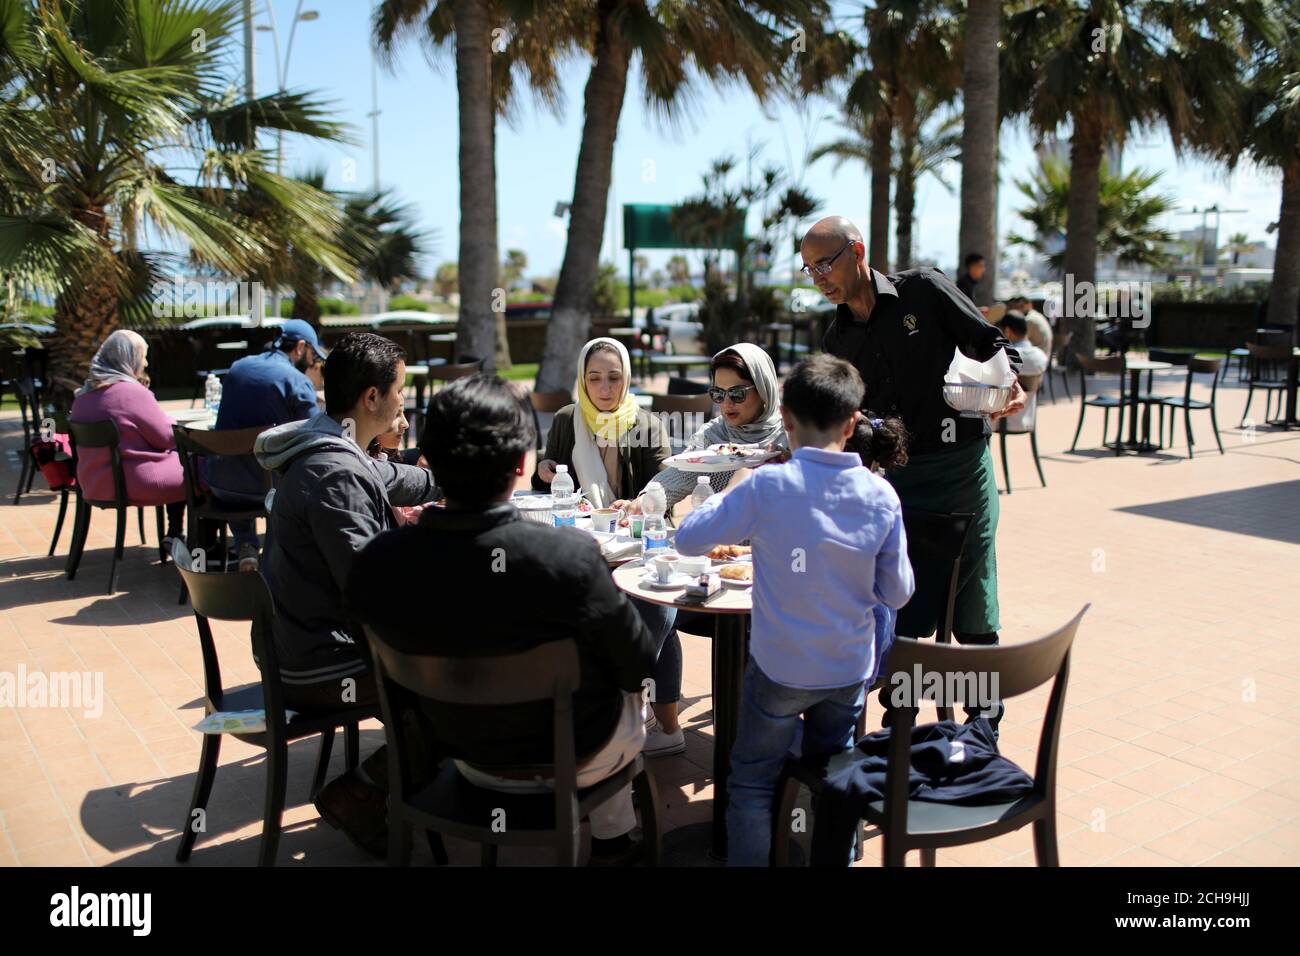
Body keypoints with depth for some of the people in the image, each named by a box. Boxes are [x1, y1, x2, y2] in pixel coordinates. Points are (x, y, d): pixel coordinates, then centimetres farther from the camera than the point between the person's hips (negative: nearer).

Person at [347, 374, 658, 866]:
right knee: (634, 700, 32)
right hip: (573, 759, -3)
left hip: (465, 756, 4)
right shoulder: (570, 554, -36)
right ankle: (611, 837, 48)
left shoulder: (376, 562, -24)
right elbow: (638, 667, -19)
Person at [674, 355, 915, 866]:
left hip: (780, 668, -3)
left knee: (752, 782, 14)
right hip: (851, 667, 4)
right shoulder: (881, 495, -10)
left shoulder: (767, 486, -20)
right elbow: (897, 591, -3)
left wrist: (729, 494, 4)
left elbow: (687, 538, -11)